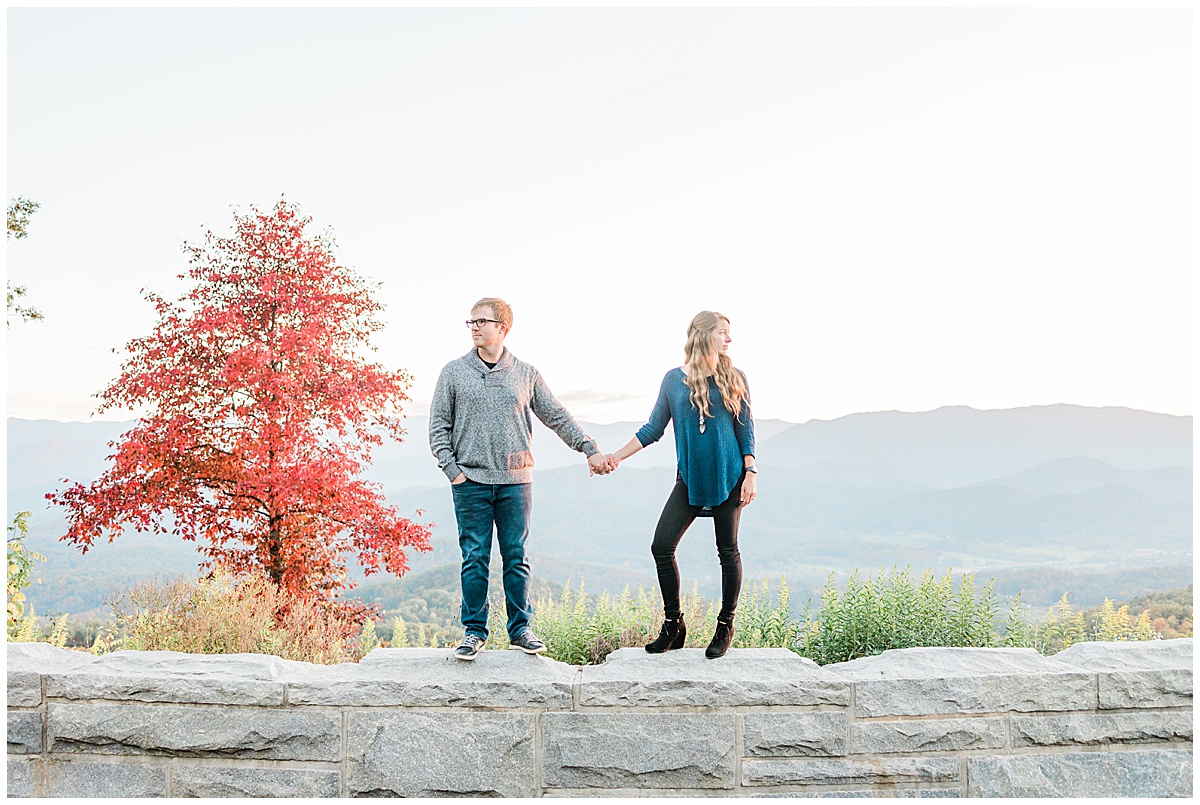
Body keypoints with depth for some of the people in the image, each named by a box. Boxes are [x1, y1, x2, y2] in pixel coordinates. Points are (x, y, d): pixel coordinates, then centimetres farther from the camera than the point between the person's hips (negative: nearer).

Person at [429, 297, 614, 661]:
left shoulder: (526, 374, 8)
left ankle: (520, 630, 14)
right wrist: (451, 469, -4)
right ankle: (474, 631, 11)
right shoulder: (454, 372, 5)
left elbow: (557, 417, 14)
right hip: (471, 481, -1)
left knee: (516, 557, 5)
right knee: (475, 558, 1)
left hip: (515, 481, 1)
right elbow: (438, 425, 6)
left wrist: (590, 449, 9)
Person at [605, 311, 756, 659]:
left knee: (727, 551, 3)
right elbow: (653, 429, 8)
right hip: (690, 479, 1)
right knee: (662, 546, -5)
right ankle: (673, 626, 10)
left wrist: (751, 473, -5)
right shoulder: (675, 379, 4)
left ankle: (726, 626, 19)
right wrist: (617, 456, 2)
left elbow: (746, 431, 4)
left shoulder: (734, 379, 3)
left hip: (728, 476, -1)